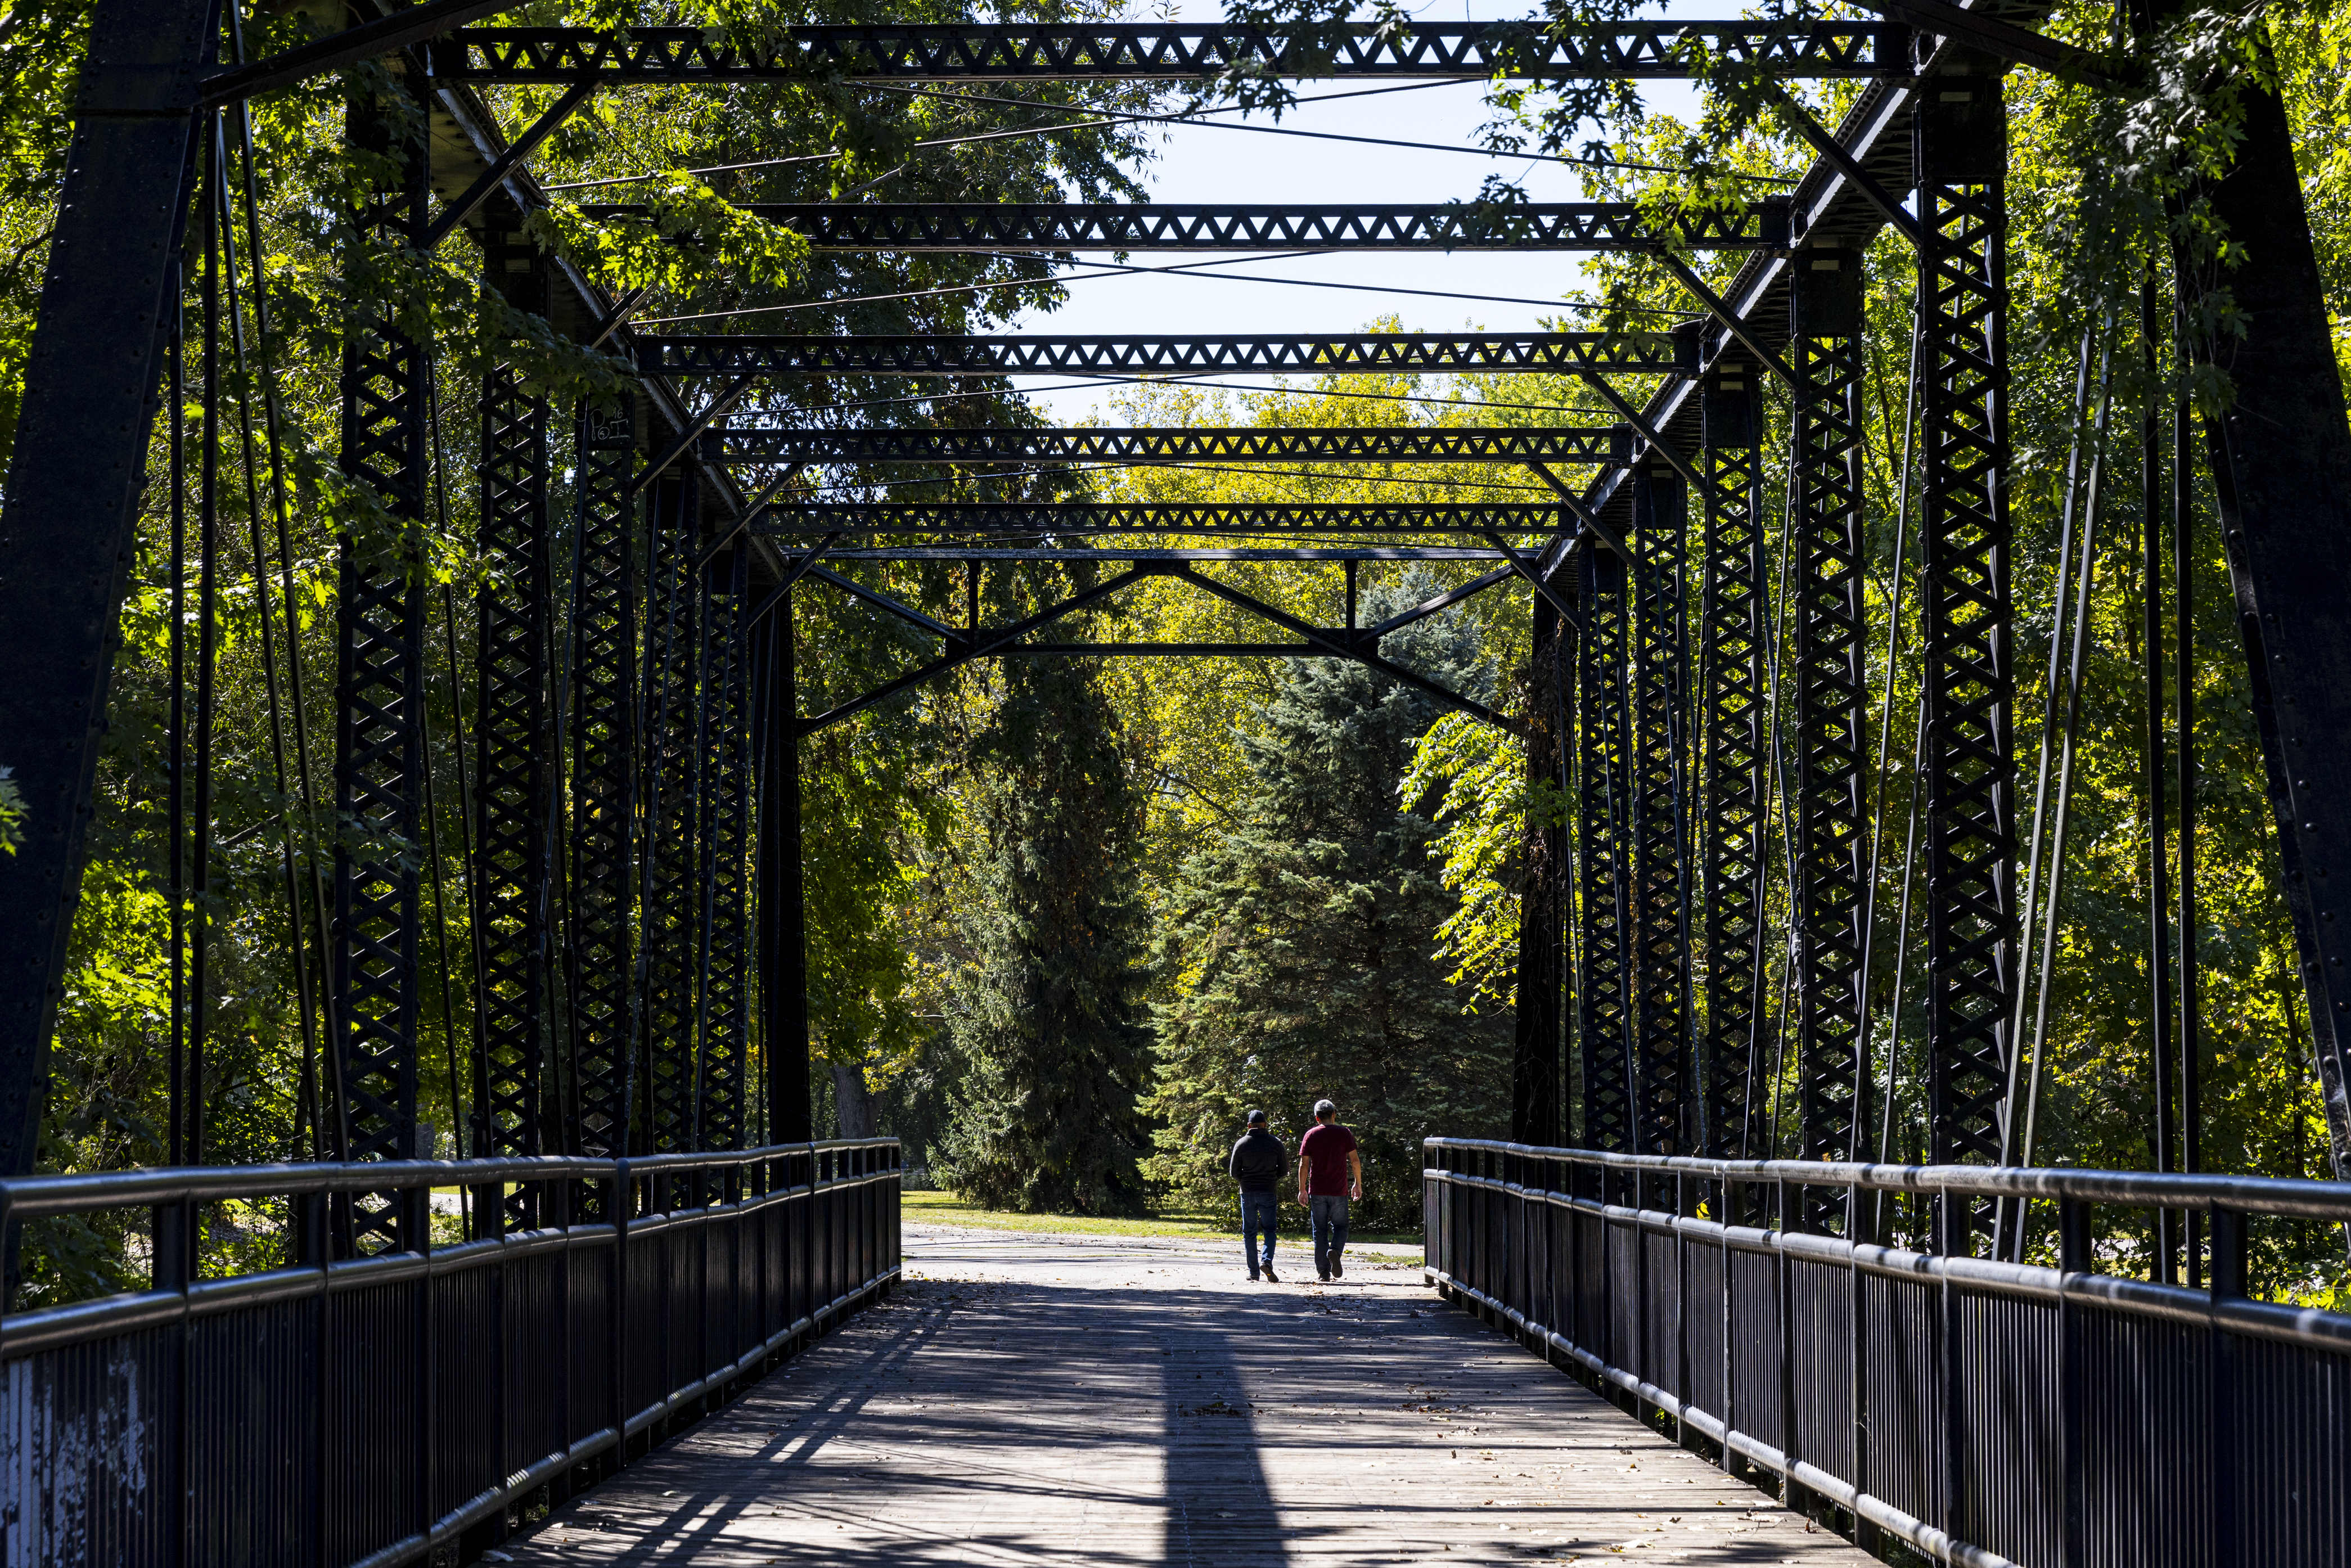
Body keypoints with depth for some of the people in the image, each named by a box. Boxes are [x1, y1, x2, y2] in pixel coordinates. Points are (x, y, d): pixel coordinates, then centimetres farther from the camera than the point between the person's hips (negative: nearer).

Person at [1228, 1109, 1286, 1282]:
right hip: (1269, 1192, 0)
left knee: (1249, 1232, 7)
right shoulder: (1275, 1143, 0)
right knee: (1269, 1230, 7)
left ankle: (1253, 1272, 4)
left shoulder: (1241, 1144, -2)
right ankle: (1267, 1261, -18)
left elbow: (1235, 1172, -1)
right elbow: (1284, 1170, 5)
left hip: (1248, 1192, 0)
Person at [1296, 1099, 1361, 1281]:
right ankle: (1335, 1251, -21)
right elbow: (1355, 1160, -1)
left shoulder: (1311, 1135, 2)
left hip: (1317, 1191, 1)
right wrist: (1358, 1184, 10)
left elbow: (1304, 1164, -1)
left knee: (1320, 1231, 6)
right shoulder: (1344, 1134, 0)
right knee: (1340, 1227, 10)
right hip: (1339, 1191, -1)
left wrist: (1302, 1190, 4)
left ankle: (1323, 1272, 4)